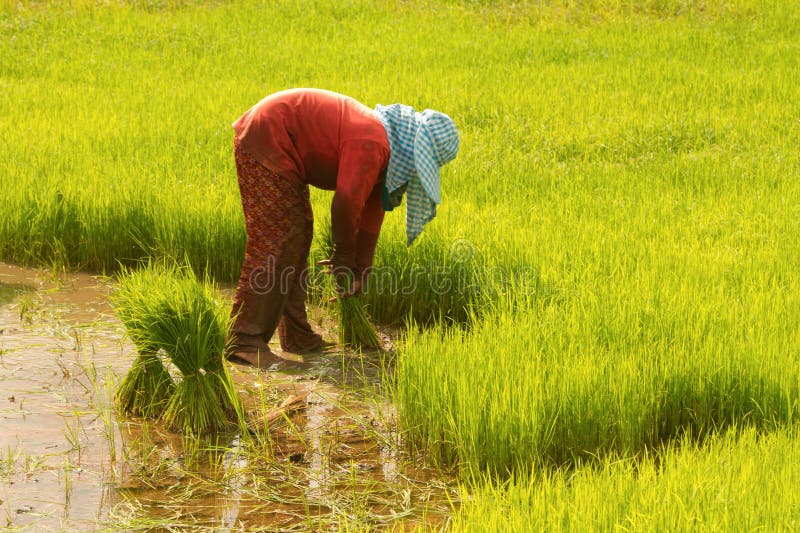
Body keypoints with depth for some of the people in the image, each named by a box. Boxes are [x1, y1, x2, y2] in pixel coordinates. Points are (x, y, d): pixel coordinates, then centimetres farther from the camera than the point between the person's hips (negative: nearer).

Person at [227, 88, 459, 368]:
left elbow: (371, 212, 14)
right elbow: (346, 203, -25)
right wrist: (344, 258, -10)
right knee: (275, 241, -14)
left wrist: (359, 272, 15)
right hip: (265, 139, -11)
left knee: (299, 234, 14)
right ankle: (245, 341, -15)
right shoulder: (371, 145, -24)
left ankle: (297, 336, 19)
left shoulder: (385, 147, 10)